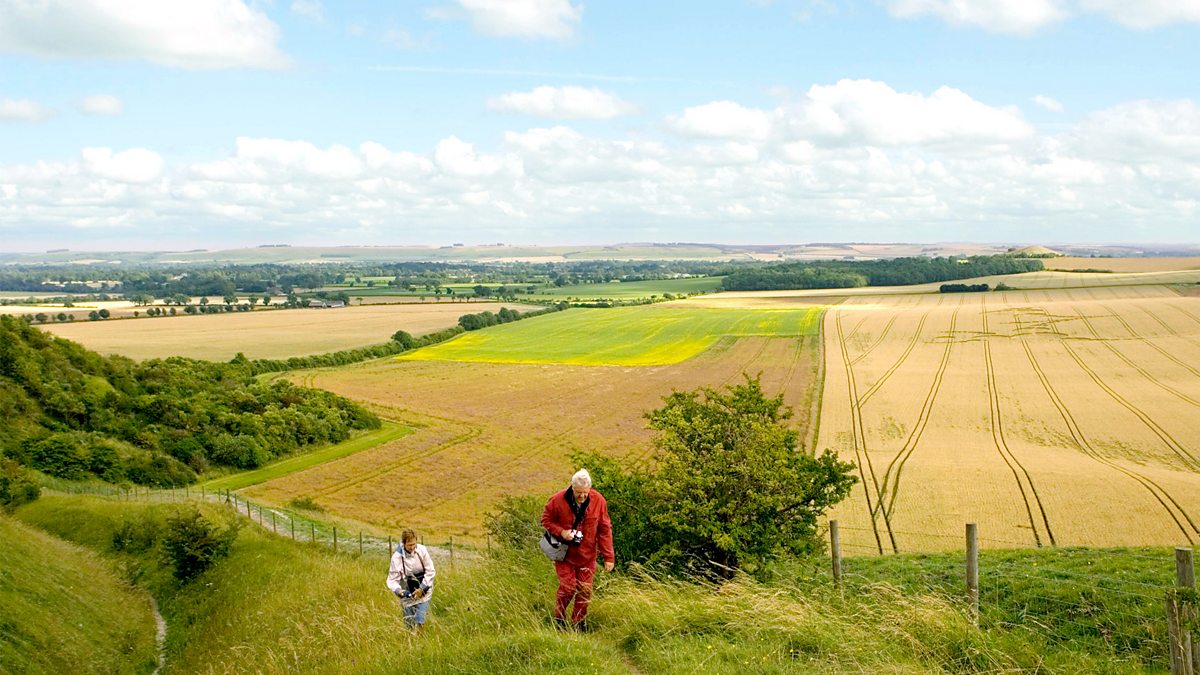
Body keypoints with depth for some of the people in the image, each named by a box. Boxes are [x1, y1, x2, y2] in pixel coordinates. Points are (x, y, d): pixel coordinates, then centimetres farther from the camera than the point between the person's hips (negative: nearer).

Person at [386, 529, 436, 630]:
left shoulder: (422, 550, -13)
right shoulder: (397, 557, -16)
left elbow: (430, 572, -6)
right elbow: (392, 580, -13)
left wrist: (422, 589, -14)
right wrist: (400, 591, -31)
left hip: (423, 586, 0)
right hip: (407, 589, 0)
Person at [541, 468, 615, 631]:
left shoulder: (598, 501, -11)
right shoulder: (558, 500, -16)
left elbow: (605, 530, -6)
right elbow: (546, 519, -3)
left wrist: (609, 556, -7)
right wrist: (561, 532, -21)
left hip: (587, 556, 2)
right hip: (564, 554, -2)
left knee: (585, 591, 5)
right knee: (568, 587, -7)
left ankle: (579, 622, 24)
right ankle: (559, 618, 18)